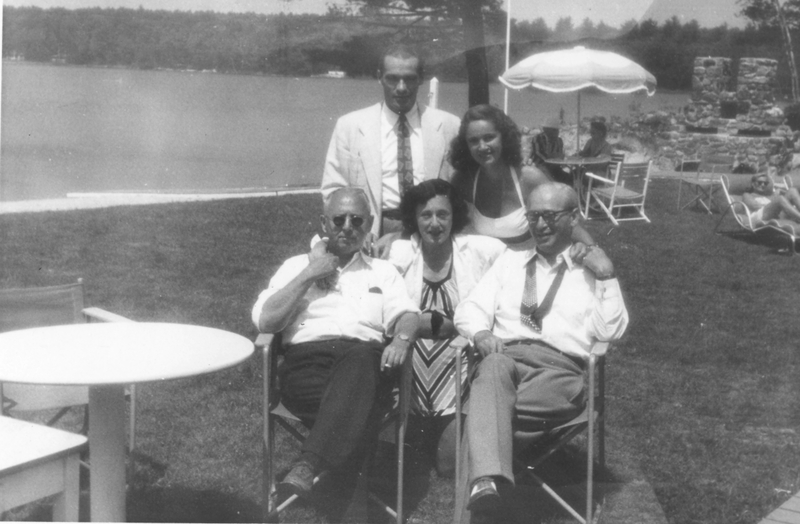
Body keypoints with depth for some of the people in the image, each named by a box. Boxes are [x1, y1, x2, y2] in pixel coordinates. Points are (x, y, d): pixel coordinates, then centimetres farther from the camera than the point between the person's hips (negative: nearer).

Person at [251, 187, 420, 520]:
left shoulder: (383, 271, 28)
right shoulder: (297, 265, 24)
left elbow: (407, 315, 11)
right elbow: (264, 320, 10)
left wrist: (402, 340, -13)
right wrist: (308, 277, 5)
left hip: (365, 359, 0)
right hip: (306, 360, 0)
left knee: (360, 356, -40)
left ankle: (308, 466, -47)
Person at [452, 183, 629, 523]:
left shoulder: (593, 270, 18)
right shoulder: (510, 260, 26)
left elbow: (610, 332, 5)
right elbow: (469, 310, 15)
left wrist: (607, 277, -4)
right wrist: (481, 333, -7)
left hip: (560, 370, -1)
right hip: (503, 358, 1)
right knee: (494, 366, -39)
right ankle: (485, 481, -55)